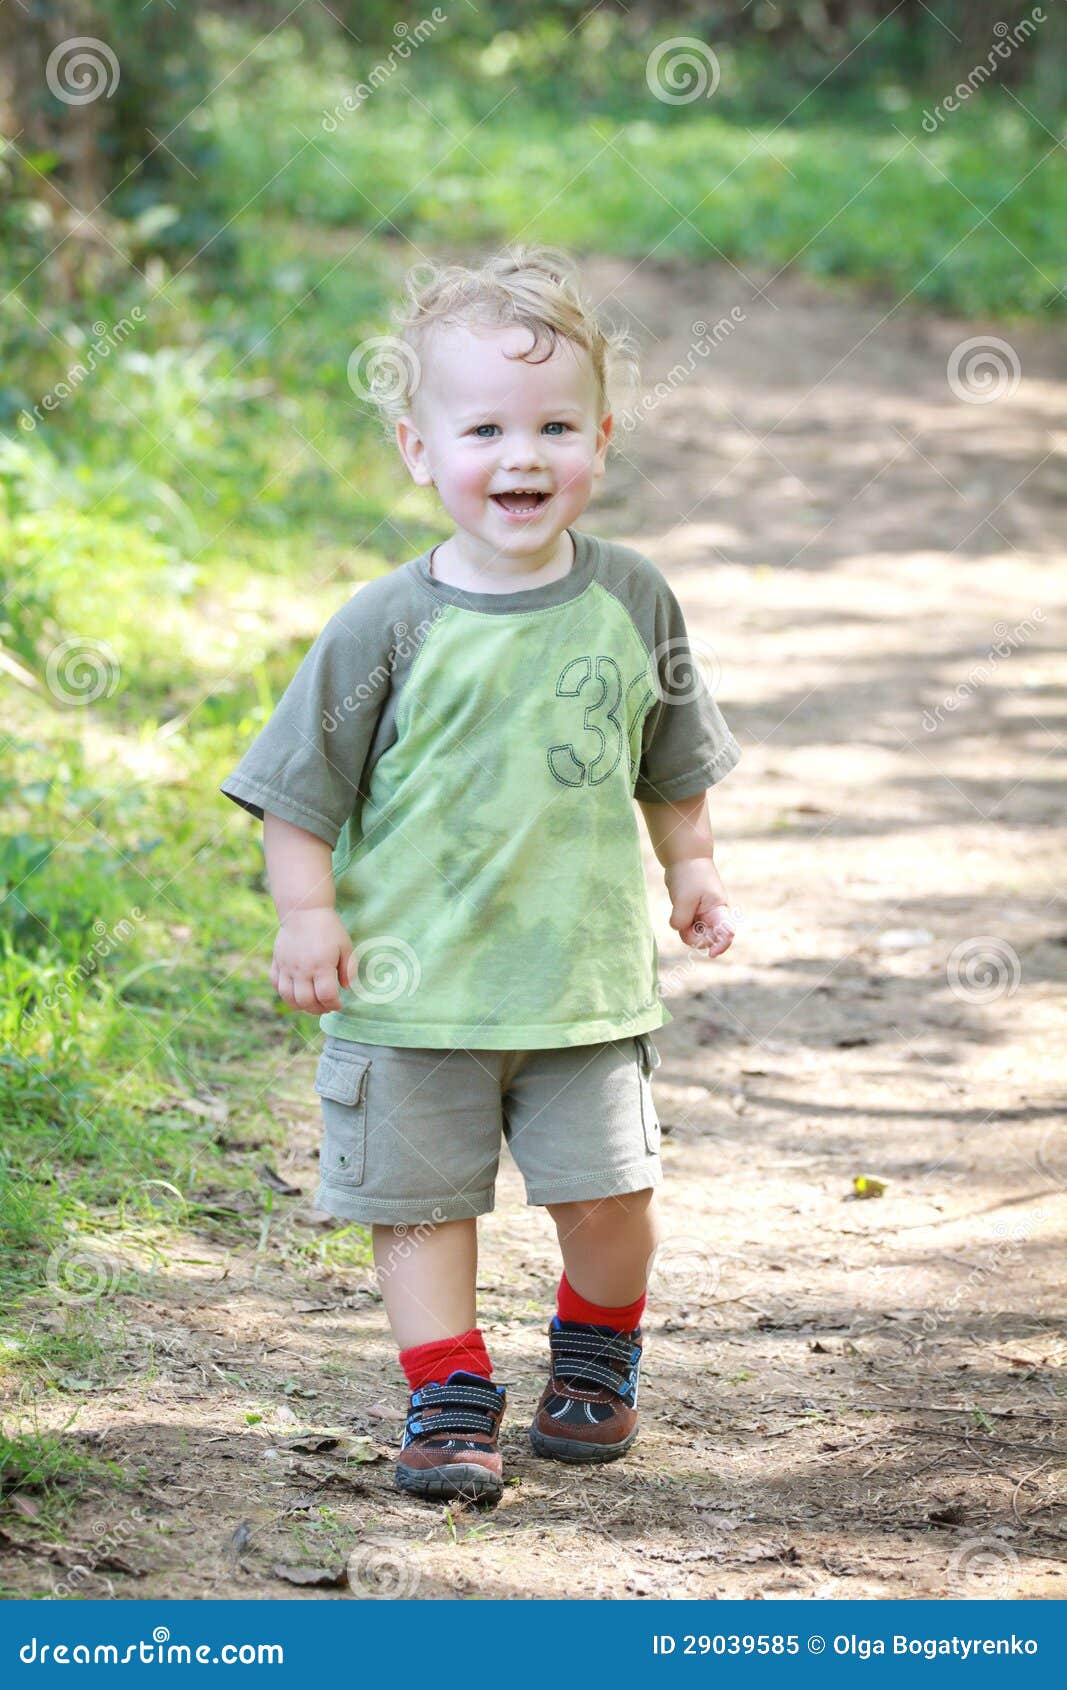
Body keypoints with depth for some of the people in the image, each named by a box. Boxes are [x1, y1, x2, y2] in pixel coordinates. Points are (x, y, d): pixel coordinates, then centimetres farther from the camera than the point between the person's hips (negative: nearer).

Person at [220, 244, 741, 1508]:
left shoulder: (630, 600, 0)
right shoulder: (390, 627, -10)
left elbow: (670, 762, 16)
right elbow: (302, 786, -3)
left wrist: (691, 869, 18)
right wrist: (307, 916, -8)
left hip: (588, 974, 2)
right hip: (417, 983, -2)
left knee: (608, 1192, 2)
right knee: (423, 1199, 3)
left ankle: (596, 1360, 28)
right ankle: (449, 1401, 16)